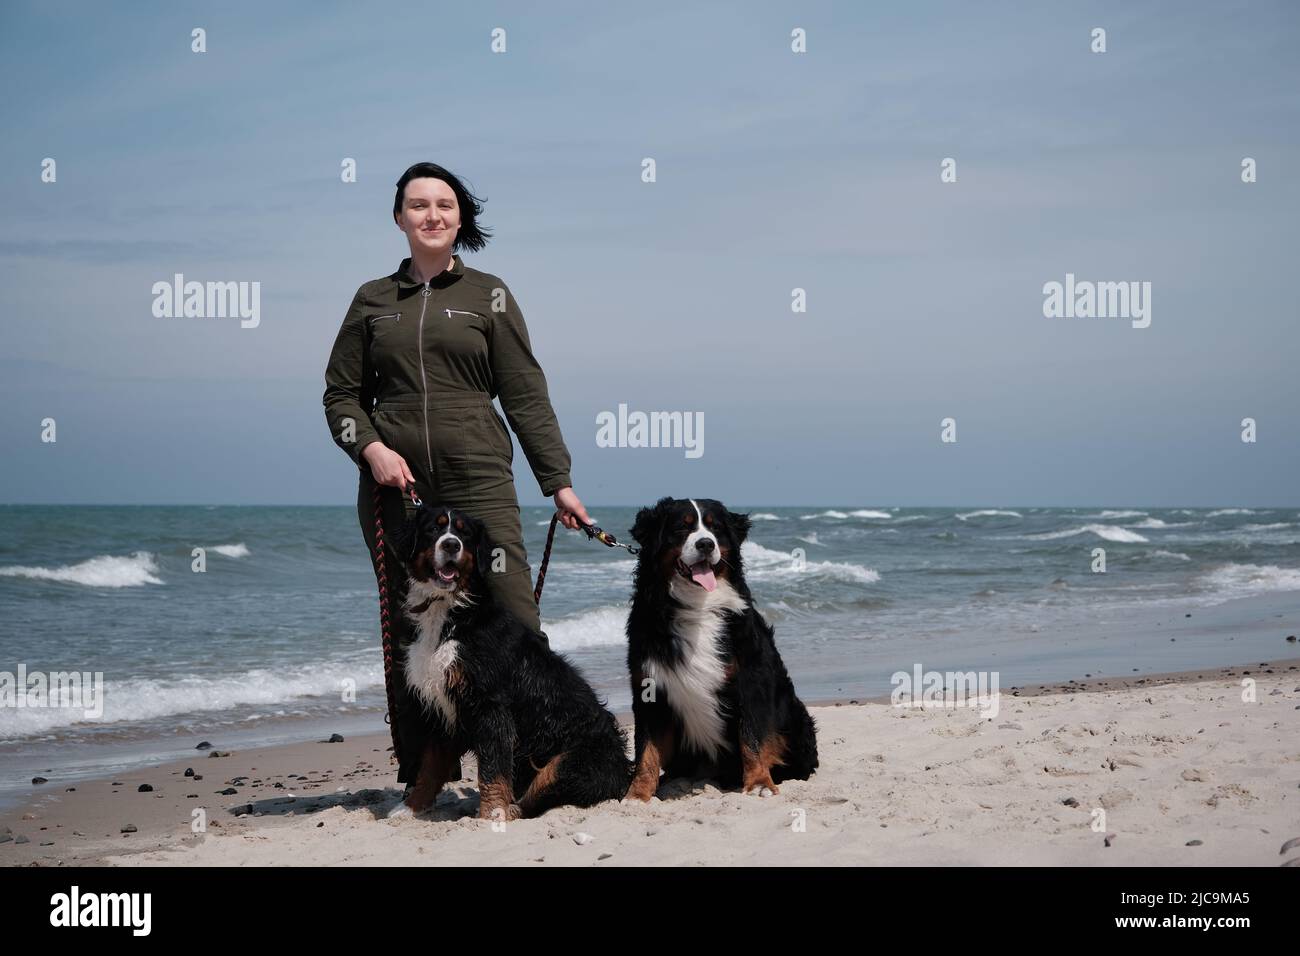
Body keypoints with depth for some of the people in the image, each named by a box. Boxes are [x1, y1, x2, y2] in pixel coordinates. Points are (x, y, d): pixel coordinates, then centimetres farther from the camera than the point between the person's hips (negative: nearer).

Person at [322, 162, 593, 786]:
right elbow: (341, 394, 13)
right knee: (409, 636, 2)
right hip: (394, 488, 2)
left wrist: (558, 482, 2)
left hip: (479, 482, -1)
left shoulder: (488, 295, 9)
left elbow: (525, 396, 7)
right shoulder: (373, 299, 13)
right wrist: (371, 447, -6)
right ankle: (421, 779, 8)